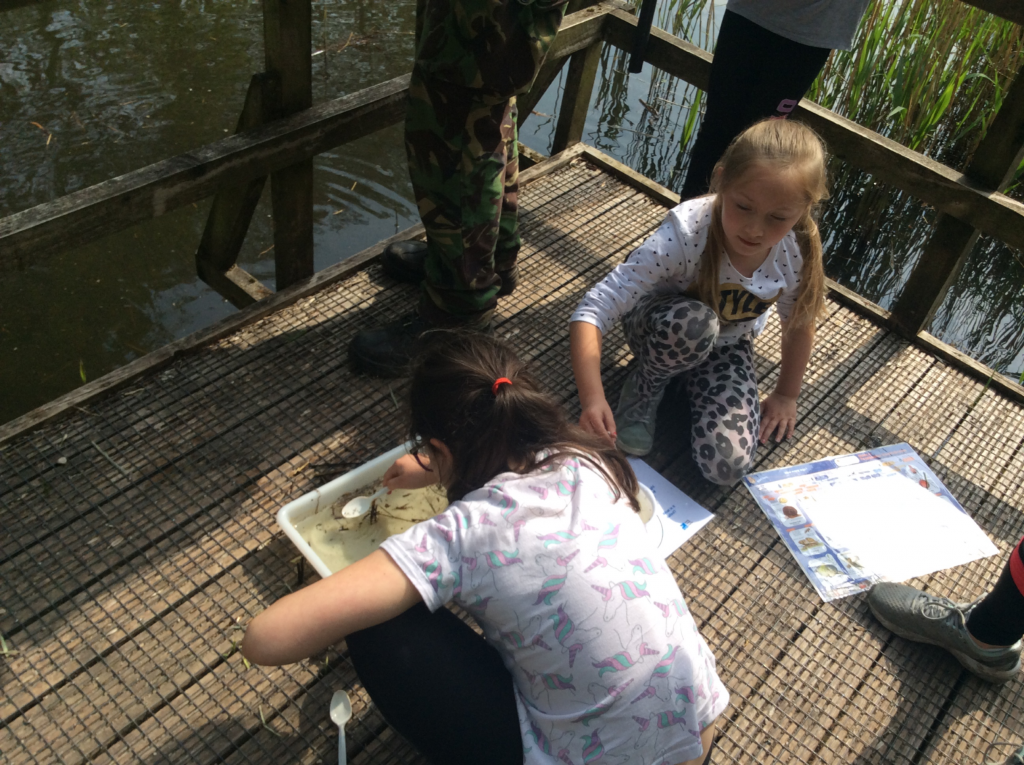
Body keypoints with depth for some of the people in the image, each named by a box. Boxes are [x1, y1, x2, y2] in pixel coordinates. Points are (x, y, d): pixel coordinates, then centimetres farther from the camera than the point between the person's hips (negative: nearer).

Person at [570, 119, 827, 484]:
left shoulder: (799, 256, -25)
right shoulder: (686, 233, -37)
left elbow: (798, 326, -2)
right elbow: (594, 309, -41)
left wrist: (786, 395, 8)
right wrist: (592, 398, -52)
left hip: (726, 346, 3)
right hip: (658, 326, -2)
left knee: (728, 466, -19)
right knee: (690, 321, -41)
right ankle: (645, 388, -7)